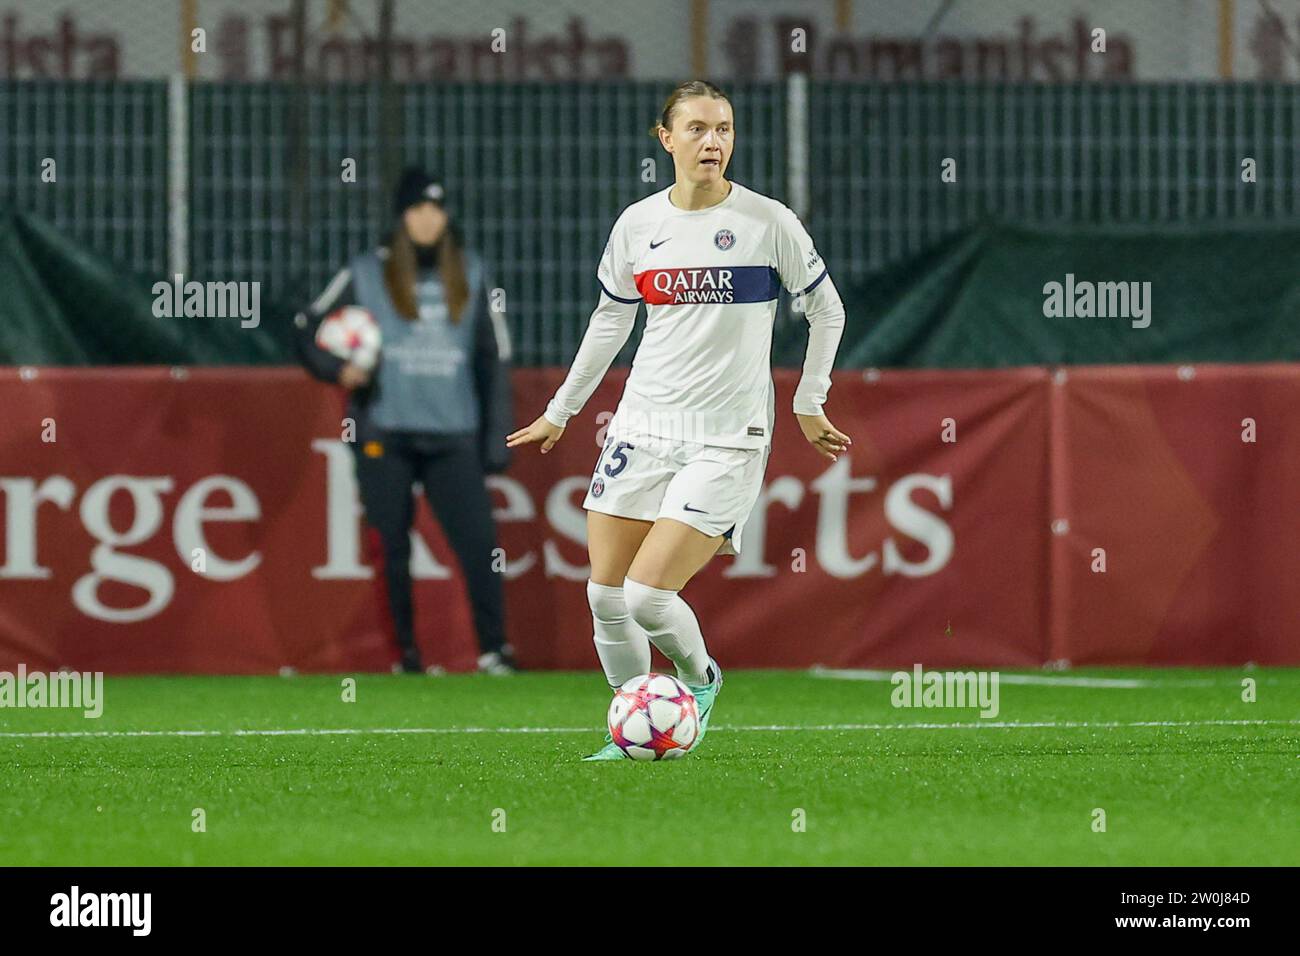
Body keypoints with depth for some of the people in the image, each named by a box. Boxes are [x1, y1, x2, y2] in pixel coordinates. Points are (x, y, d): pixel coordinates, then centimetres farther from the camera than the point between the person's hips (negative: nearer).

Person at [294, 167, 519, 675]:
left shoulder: (470, 275, 10)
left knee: (478, 539, -11)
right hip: (382, 436, -1)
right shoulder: (366, 274, 3)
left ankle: (494, 649, -5)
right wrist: (338, 368, -10)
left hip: (452, 437, 1)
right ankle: (404, 652, 9)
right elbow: (308, 328, 10)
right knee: (391, 548, -1)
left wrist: (495, 436, 8)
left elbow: (494, 356, 13)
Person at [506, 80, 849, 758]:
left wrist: (808, 405, 7)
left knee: (648, 595, -15)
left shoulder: (768, 223, -6)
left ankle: (700, 677, 16)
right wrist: (561, 411, 23)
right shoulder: (637, 225, 5)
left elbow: (826, 309, 6)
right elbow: (610, 319, 19)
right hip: (642, 424, 4)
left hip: (727, 439, -4)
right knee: (606, 595, -2)